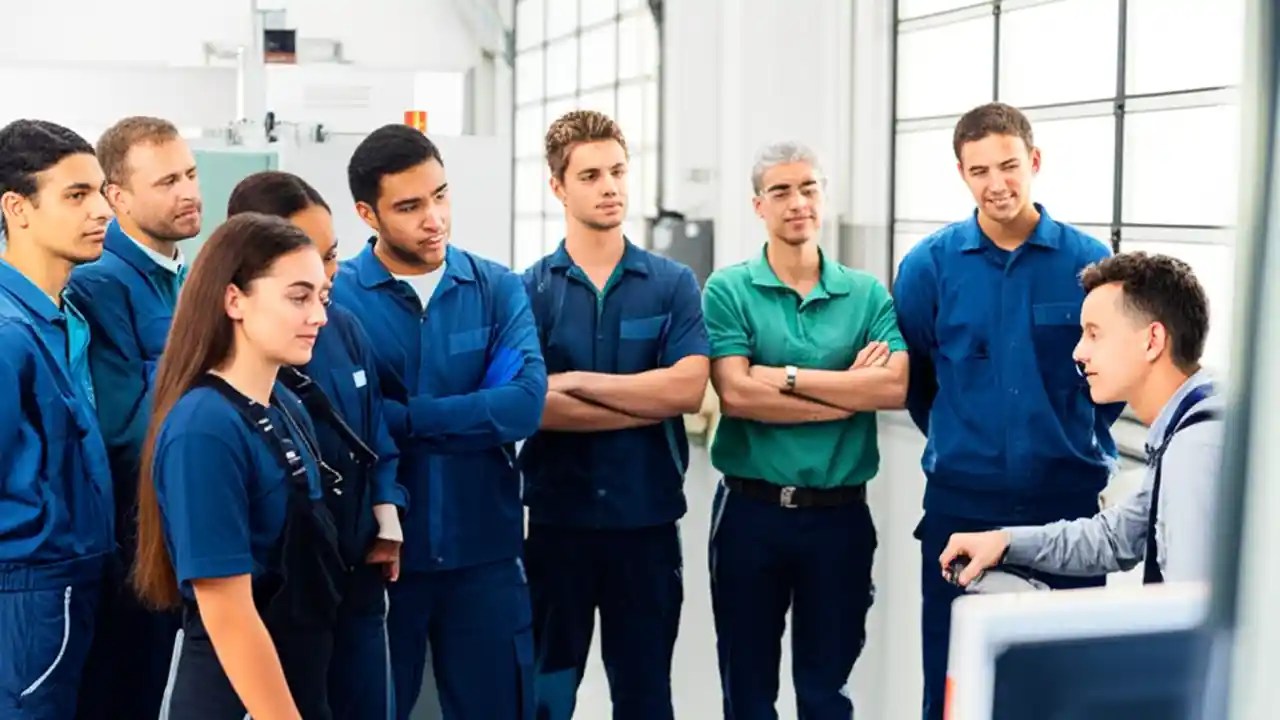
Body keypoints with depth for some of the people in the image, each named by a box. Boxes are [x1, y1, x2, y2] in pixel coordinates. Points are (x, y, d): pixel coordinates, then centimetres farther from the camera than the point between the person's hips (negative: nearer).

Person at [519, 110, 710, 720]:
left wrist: (576, 381, -14)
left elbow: (688, 388, -12)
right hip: (555, 519, -1)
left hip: (648, 518, 1)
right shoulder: (528, 290, -1)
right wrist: (651, 401, -12)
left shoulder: (674, 284, 2)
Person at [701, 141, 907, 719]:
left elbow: (896, 385, -13)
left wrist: (788, 376, -15)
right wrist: (850, 391, -13)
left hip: (840, 513, 1)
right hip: (751, 510, -1)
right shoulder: (728, 291, -3)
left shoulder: (869, 295, 3)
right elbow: (736, 394, -16)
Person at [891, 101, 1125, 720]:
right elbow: (909, 375, 10)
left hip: (1068, 501, 0)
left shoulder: (1089, 262, -3)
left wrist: (1079, 439, 9)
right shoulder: (929, 265, -3)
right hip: (961, 505, 0)